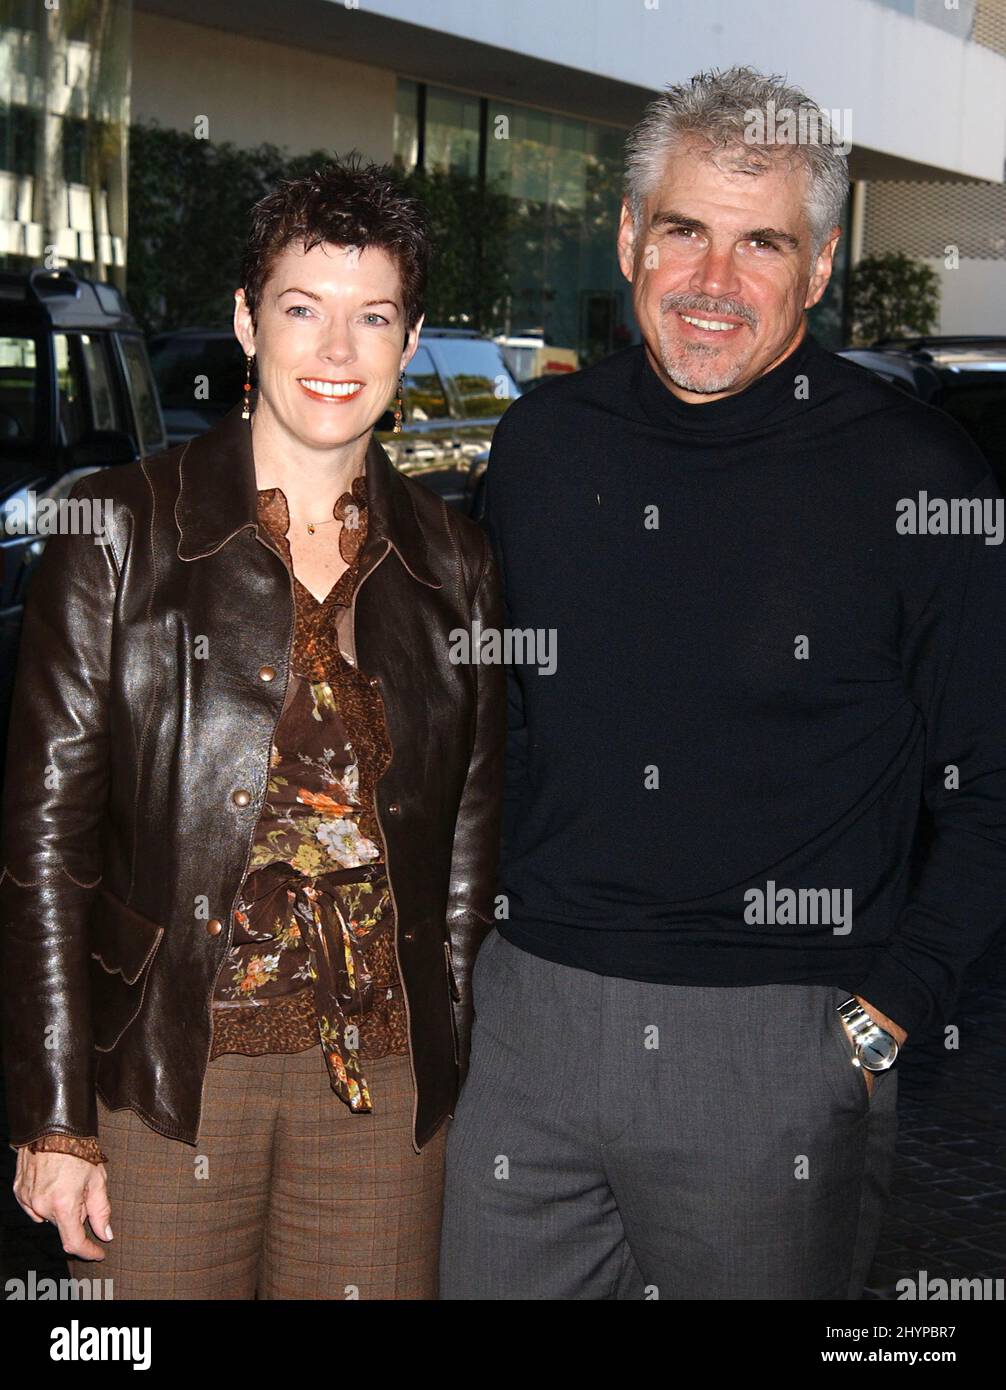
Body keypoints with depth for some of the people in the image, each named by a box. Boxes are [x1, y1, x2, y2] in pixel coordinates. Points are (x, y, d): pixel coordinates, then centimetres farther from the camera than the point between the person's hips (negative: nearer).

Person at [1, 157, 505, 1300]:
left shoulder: (453, 564, 6)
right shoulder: (123, 528, -3)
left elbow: (467, 845, 11)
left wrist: (448, 1067, 5)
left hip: (384, 1084, 3)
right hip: (167, 1072, -2)